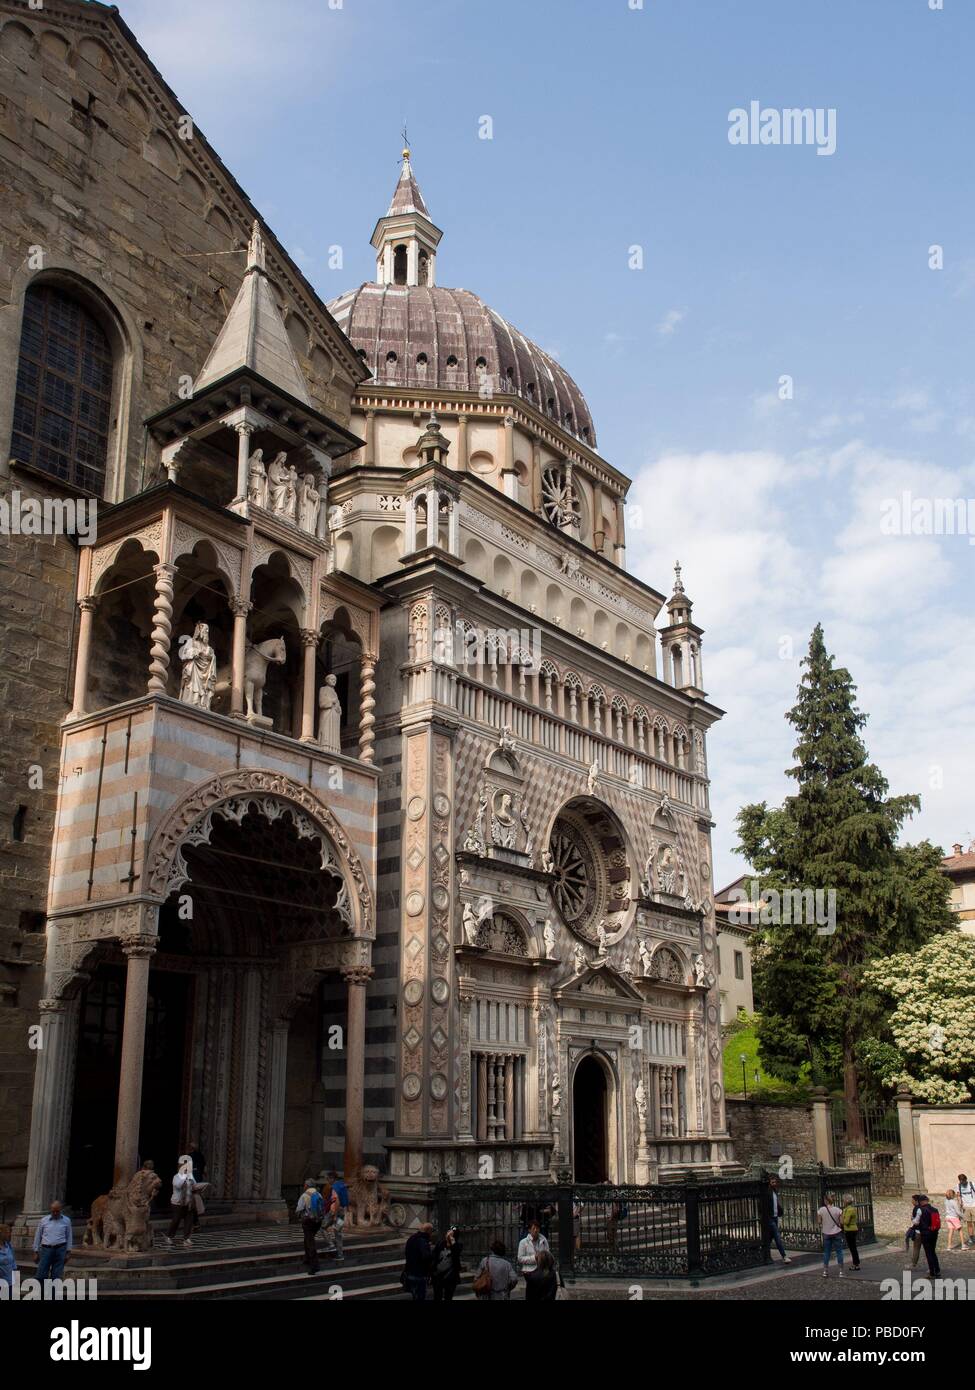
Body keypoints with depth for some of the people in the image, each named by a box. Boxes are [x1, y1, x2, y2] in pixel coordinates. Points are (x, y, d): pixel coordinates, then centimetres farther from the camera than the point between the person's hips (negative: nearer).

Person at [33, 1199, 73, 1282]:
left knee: (56, 1277, 2)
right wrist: (36, 1252, 8)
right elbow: (37, 1236, 11)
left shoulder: (66, 1221, 5)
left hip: (60, 1250, 0)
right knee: (41, 1275, -5)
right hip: (46, 1249, 0)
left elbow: (69, 1237, 10)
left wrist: (68, 1252, 5)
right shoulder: (43, 1220, 5)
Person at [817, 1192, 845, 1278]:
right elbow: (841, 1222, -9)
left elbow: (819, 1222, -5)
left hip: (826, 1233, 1)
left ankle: (825, 1271, 11)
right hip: (837, 1233, -1)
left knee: (826, 1252, 10)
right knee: (839, 1252, 8)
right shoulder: (838, 1210, -9)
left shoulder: (821, 1210, -9)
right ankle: (840, 1271, 7)